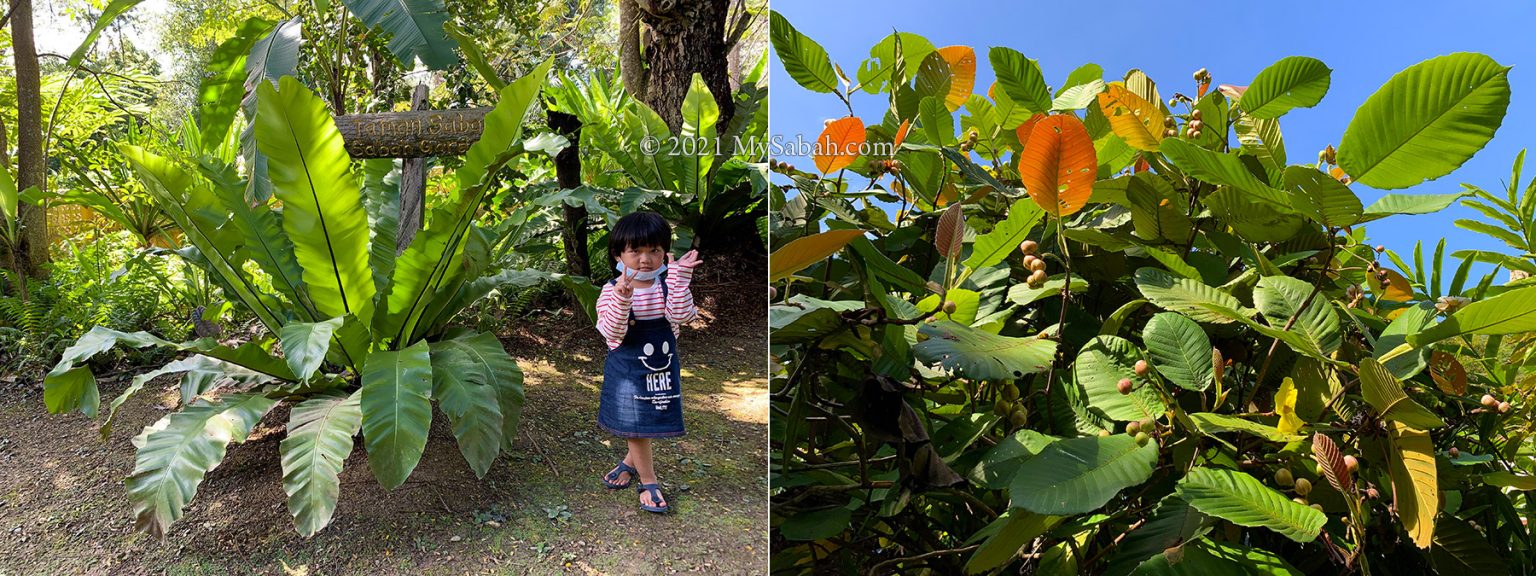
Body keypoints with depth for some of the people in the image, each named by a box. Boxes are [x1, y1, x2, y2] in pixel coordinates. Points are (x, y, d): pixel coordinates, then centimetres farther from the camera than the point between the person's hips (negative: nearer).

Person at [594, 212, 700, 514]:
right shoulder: (612, 290, -15)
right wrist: (622, 300, -40)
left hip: (663, 365, 2)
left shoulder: (668, 284, -8)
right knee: (635, 424, 10)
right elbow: (612, 333, -24)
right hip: (626, 369, -2)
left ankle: (631, 461, 45)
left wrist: (679, 277, -32)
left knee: (643, 425, 17)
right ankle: (648, 481, 27)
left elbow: (682, 316, -24)